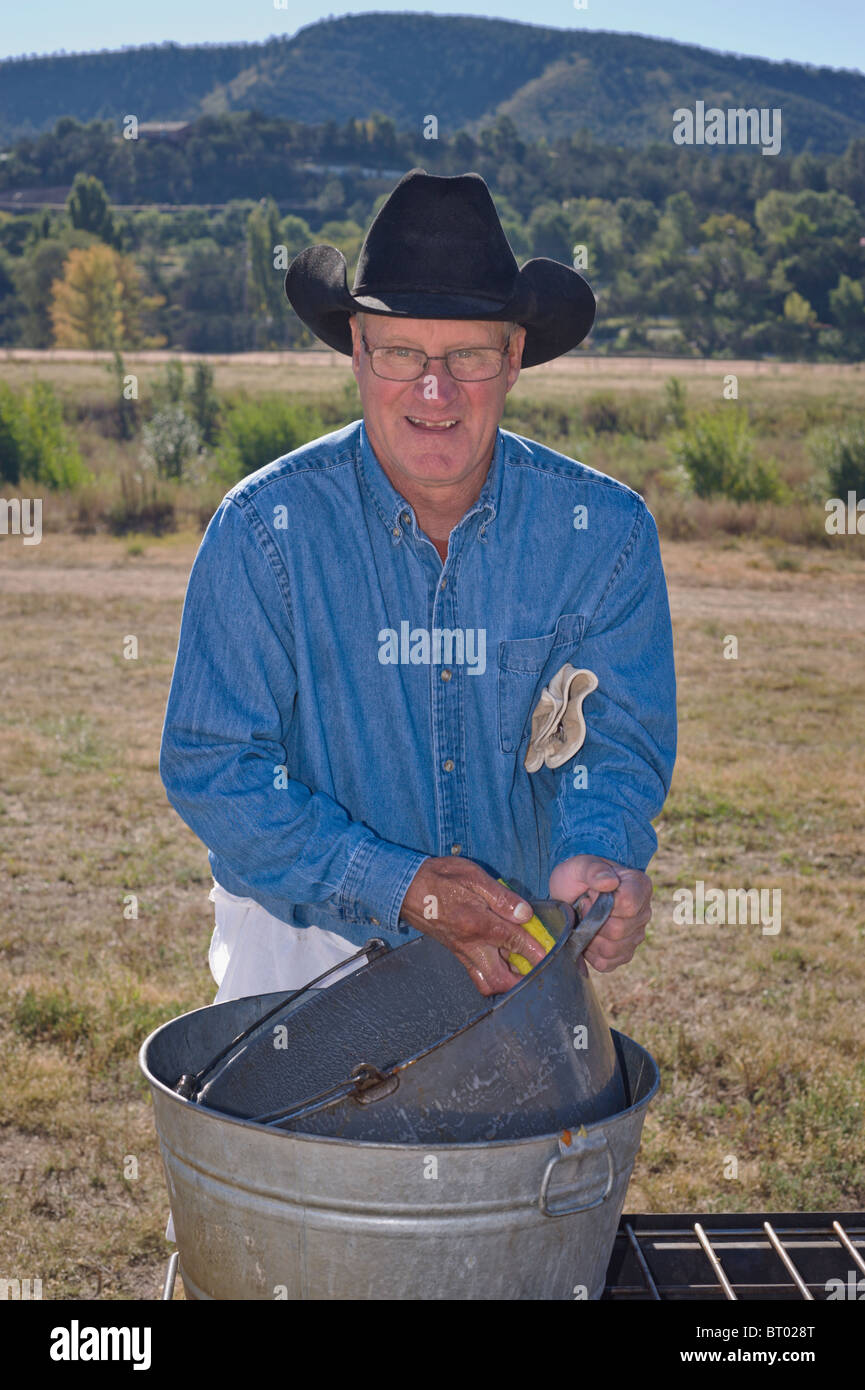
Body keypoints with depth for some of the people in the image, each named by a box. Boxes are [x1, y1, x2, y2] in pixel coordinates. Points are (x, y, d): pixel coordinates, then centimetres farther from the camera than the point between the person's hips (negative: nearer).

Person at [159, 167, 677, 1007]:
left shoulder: (604, 531, -9)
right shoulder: (265, 529, -16)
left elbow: (619, 737, -5)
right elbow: (209, 765, -15)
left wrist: (595, 854, -29)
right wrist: (403, 888, -24)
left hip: (517, 942, 2)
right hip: (306, 945, -1)